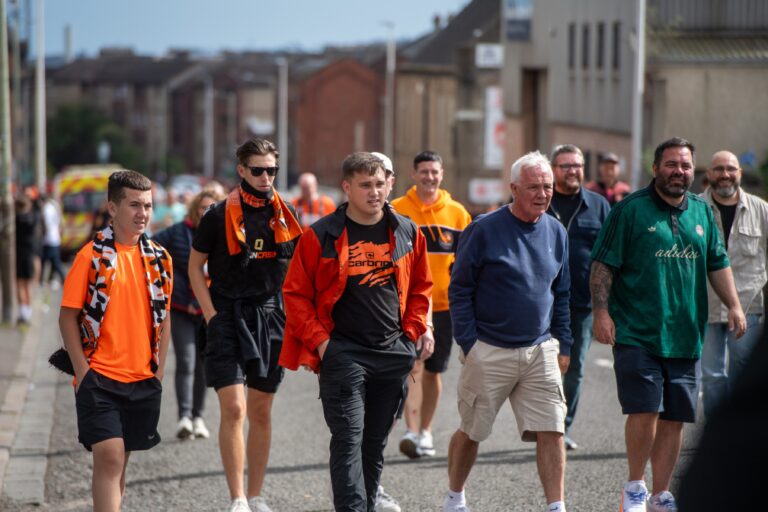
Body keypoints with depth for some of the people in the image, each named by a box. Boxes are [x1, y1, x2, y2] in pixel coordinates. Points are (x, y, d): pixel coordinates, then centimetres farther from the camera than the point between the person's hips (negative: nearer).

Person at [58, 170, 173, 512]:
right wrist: (83, 369, -10)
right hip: (99, 377, -5)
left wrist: (159, 368, 10)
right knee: (109, 456, -15)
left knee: (120, 459, 13)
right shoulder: (92, 255, -7)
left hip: (143, 380, 5)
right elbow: (68, 316, -5)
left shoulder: (159, 259, 8)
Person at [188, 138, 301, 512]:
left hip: (271, 320, 4)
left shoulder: (285, 216, 6)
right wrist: (211, 315, -7)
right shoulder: (219, 215, -5)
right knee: (233, 410, -12)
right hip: (228, 321, -4)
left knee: (261, 413, 10)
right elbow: (195, 266, 2)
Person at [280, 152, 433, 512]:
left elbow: (421, 288, 18)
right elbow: (295, 293, -2)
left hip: (394, 354, 4)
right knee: (348, 440, -11)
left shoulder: (407, 233, 6)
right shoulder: (321, 236, -6)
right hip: (343, 354, -4)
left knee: (376, 441, 12)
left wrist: (414, 331, 6)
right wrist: (319, 340, -9)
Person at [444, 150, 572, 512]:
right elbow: (459, 289, -5)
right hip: (489, 350, -3)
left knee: (551, 431, -6)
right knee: (471, 431, 9)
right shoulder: (483, 230, -8)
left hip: (540, 350, 4)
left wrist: (563, 346, 11)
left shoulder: (556, 233, 7)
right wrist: (468, 343, -9)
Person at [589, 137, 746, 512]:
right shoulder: (630, 210, -3)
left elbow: (718, 264, 21)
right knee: (645, 410, -12)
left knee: (674, 419, 6)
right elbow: (603, 264, -5)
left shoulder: (701, 212, 13)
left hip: (685, 336, 5)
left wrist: (733, 305, 10)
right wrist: (601, 312, -12)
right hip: (637, 335, -5)